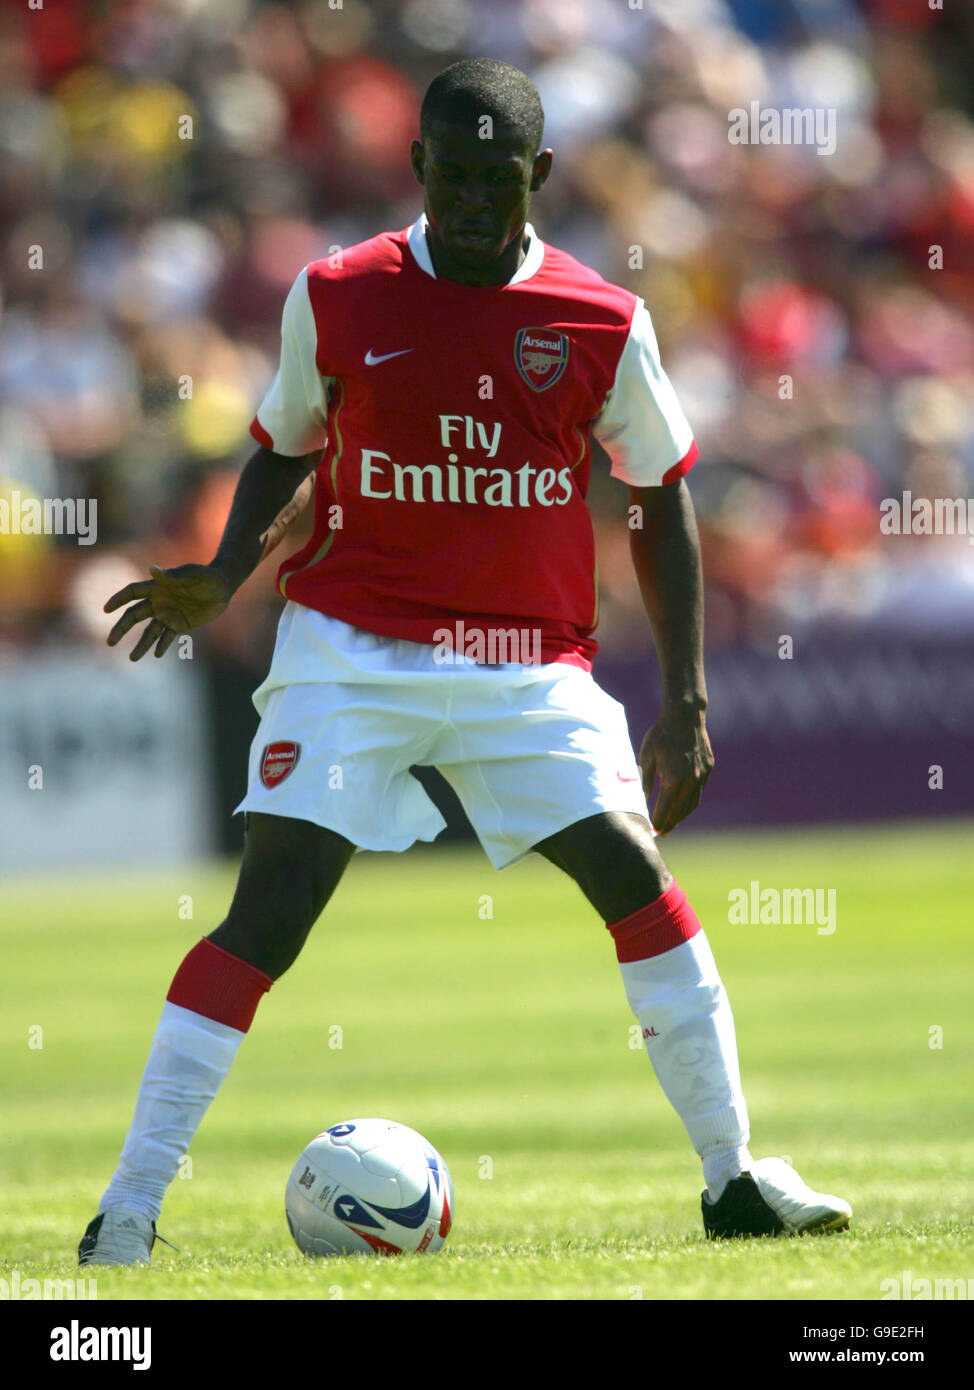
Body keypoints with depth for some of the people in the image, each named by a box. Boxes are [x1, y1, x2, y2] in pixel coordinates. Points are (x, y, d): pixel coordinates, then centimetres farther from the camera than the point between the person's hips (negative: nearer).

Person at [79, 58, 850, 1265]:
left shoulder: (604, 325, -1)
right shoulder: (336, 297, 0)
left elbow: (660, 500, 8)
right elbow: (284, 450, 15)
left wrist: (686, 699, 4)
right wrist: (222, 579, -3)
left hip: (531, 667, 1)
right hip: (351, 649, -1)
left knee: (636, 879, -10)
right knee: (270, 904, -14)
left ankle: (734, 1179, 5)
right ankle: (129, 1206, -11)